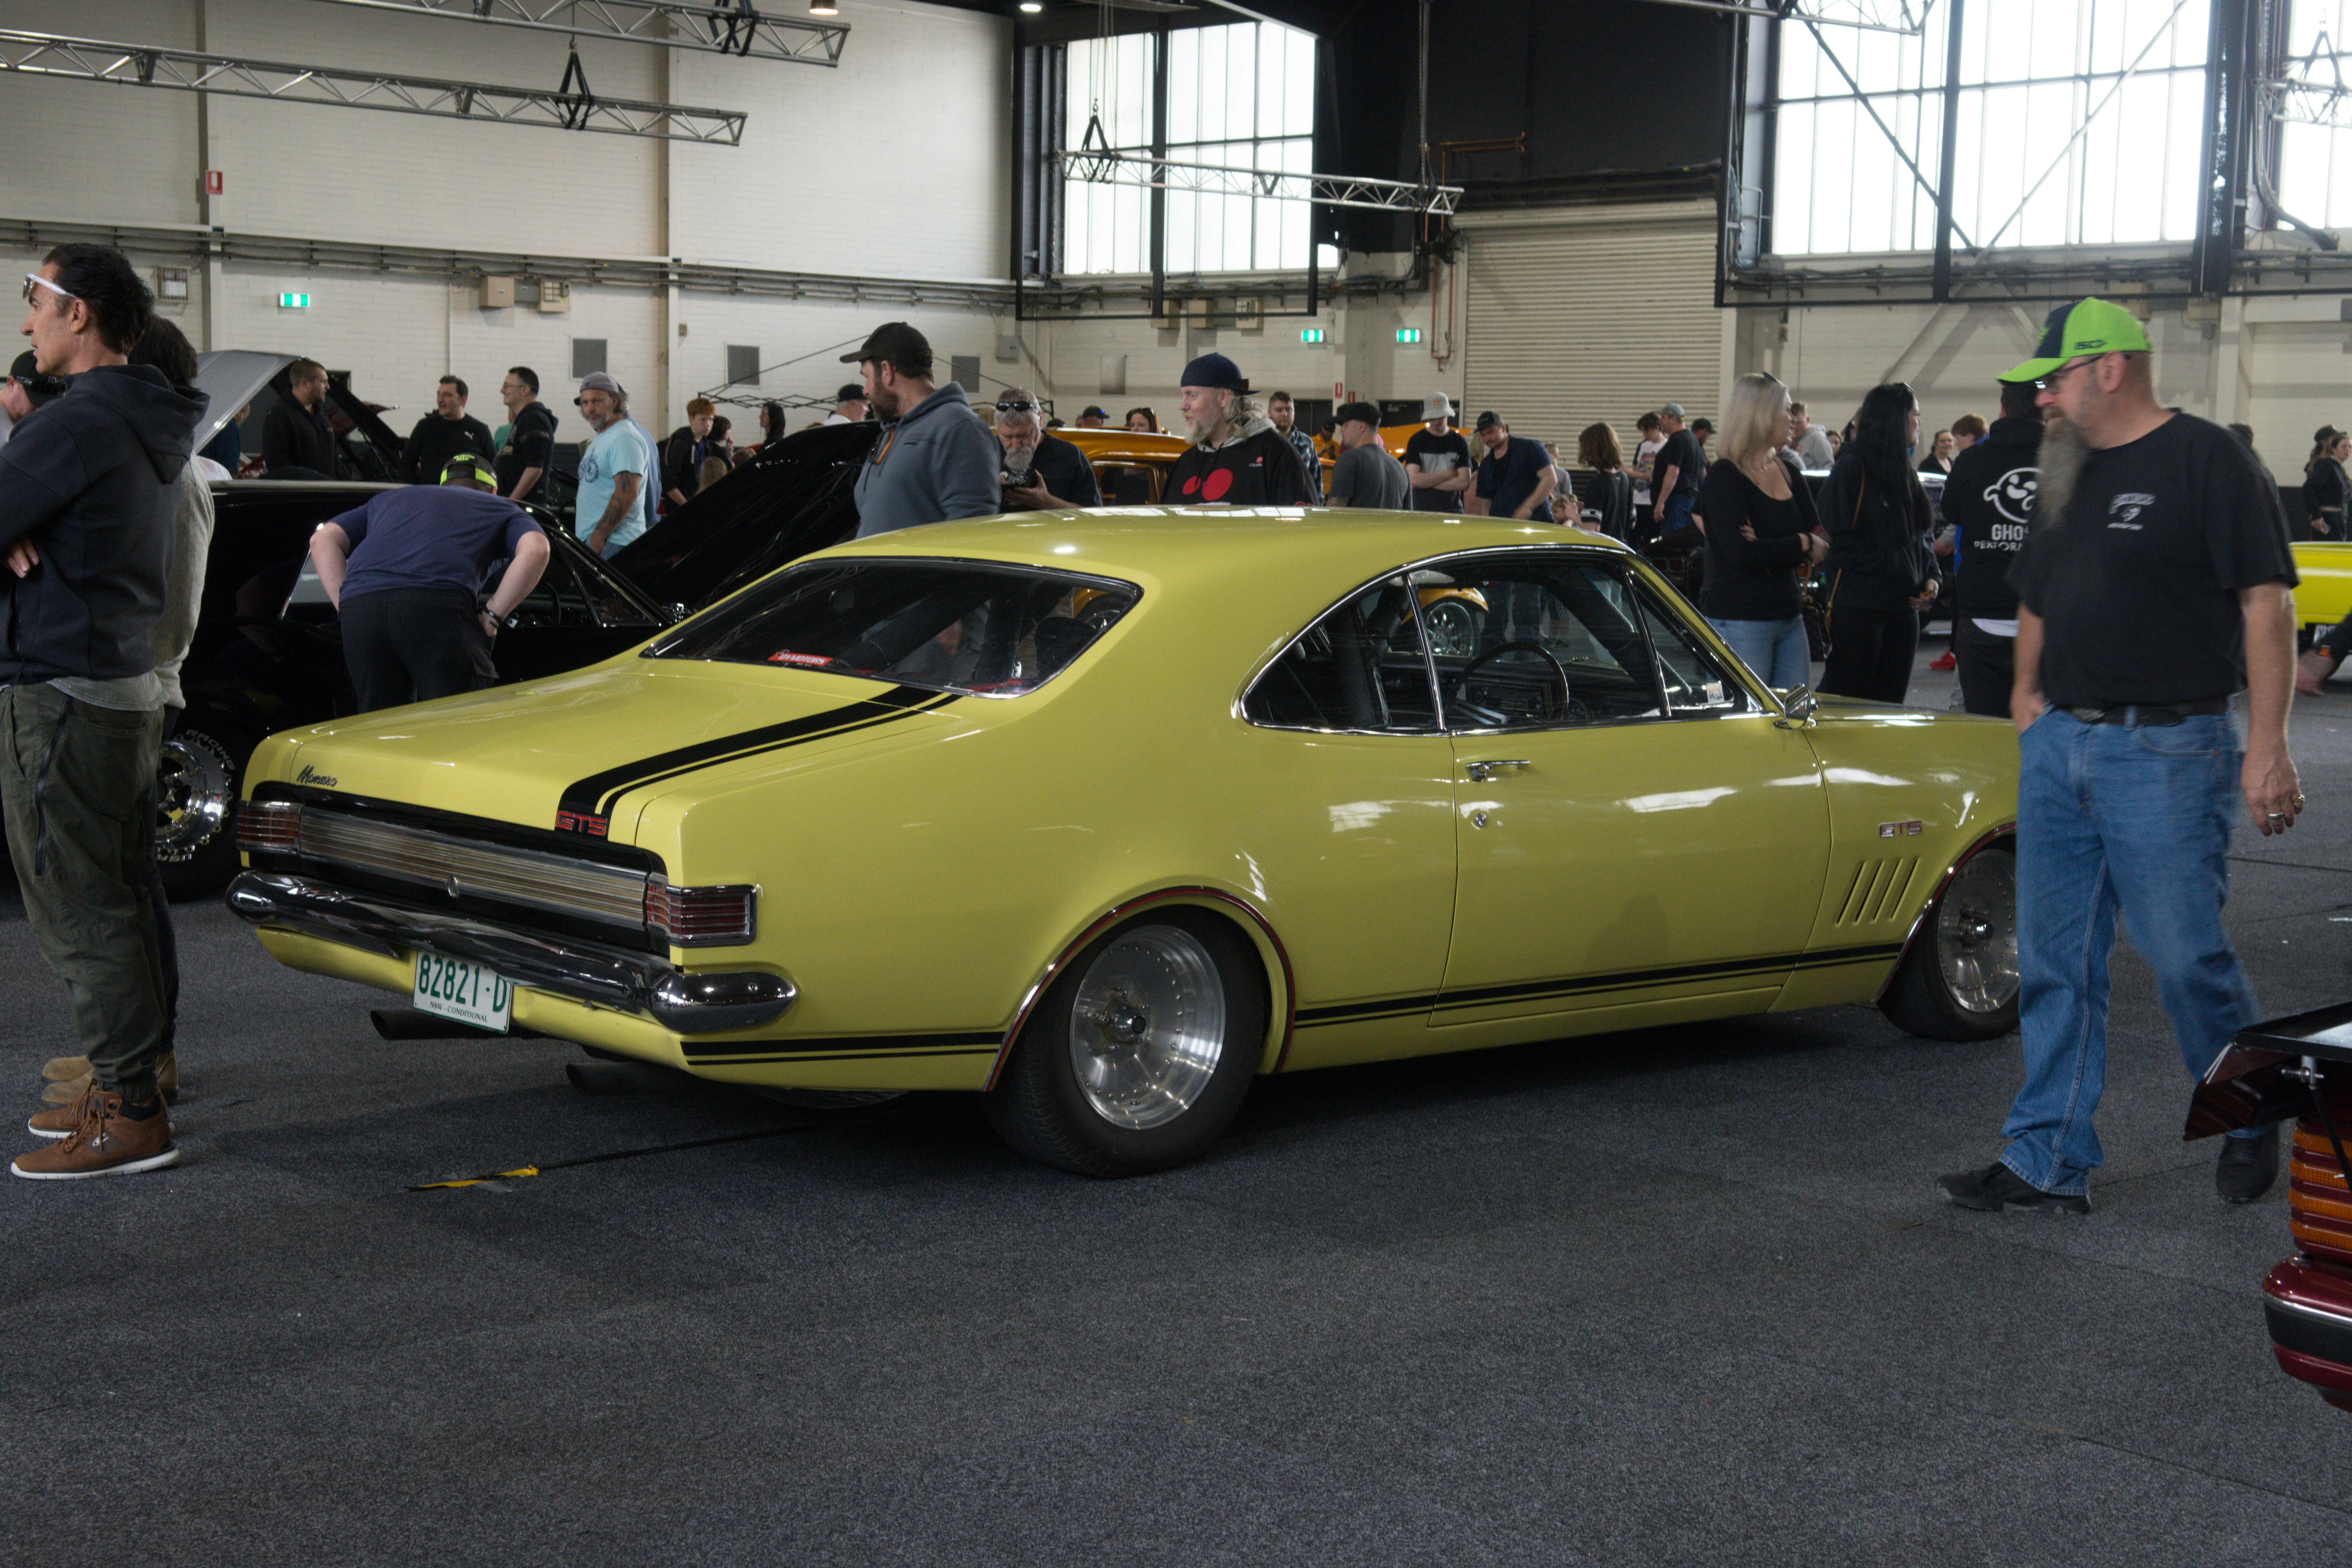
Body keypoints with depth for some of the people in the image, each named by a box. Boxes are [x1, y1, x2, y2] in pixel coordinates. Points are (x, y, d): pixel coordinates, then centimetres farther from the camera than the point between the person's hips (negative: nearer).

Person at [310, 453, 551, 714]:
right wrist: (493, 617, 6)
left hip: (358, 605, 4)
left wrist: (346, 608, 18)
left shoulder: (388, 499, 40)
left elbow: (323, 540, 27)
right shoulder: (503, 509, 29)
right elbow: (535, 551, 6)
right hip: (437, 602, -4)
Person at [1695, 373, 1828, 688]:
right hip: (1739, 622, -7)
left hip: (1789, 617, 8)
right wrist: (1801, 544, -11)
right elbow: (1740, 554, -22)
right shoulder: (1724, 478, -10)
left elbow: (1821, 543, 5)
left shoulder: (1789, 472, 14)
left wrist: (1769, 549, -15)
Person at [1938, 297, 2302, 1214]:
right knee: (2054, 965, 7)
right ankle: (2050, 1163, 13)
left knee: (2185, 957, -3)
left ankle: (2250, 1123, 22)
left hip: (2167, 751, -7)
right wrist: (2027, 691, 11)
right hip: (2059, 747, 7)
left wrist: (2268, 745, -17)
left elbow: (2266, 603, -12)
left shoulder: (2206, 461, -8)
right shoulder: (2067, 473, 16)